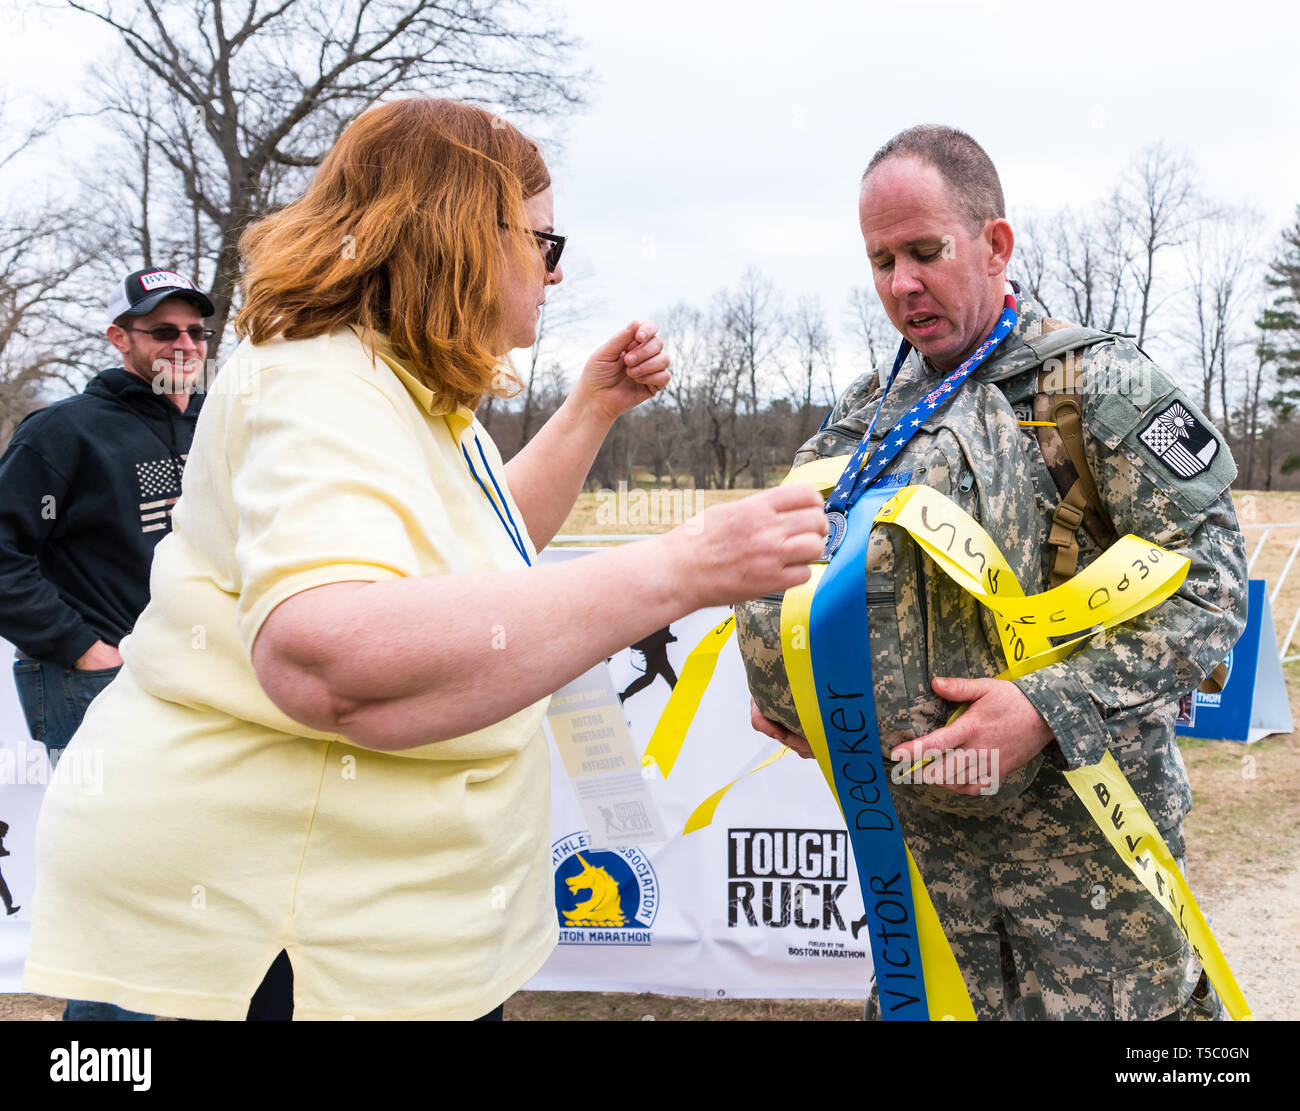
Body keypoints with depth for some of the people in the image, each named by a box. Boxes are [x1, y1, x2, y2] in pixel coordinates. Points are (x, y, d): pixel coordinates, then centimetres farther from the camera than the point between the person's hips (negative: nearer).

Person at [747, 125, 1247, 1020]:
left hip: (1084, 815, -5)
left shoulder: (1100, 383, -9)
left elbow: (1211, 582, -15)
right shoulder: (869, 410, 8)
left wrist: (1050, 711, -24)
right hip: (919, 815, 5)